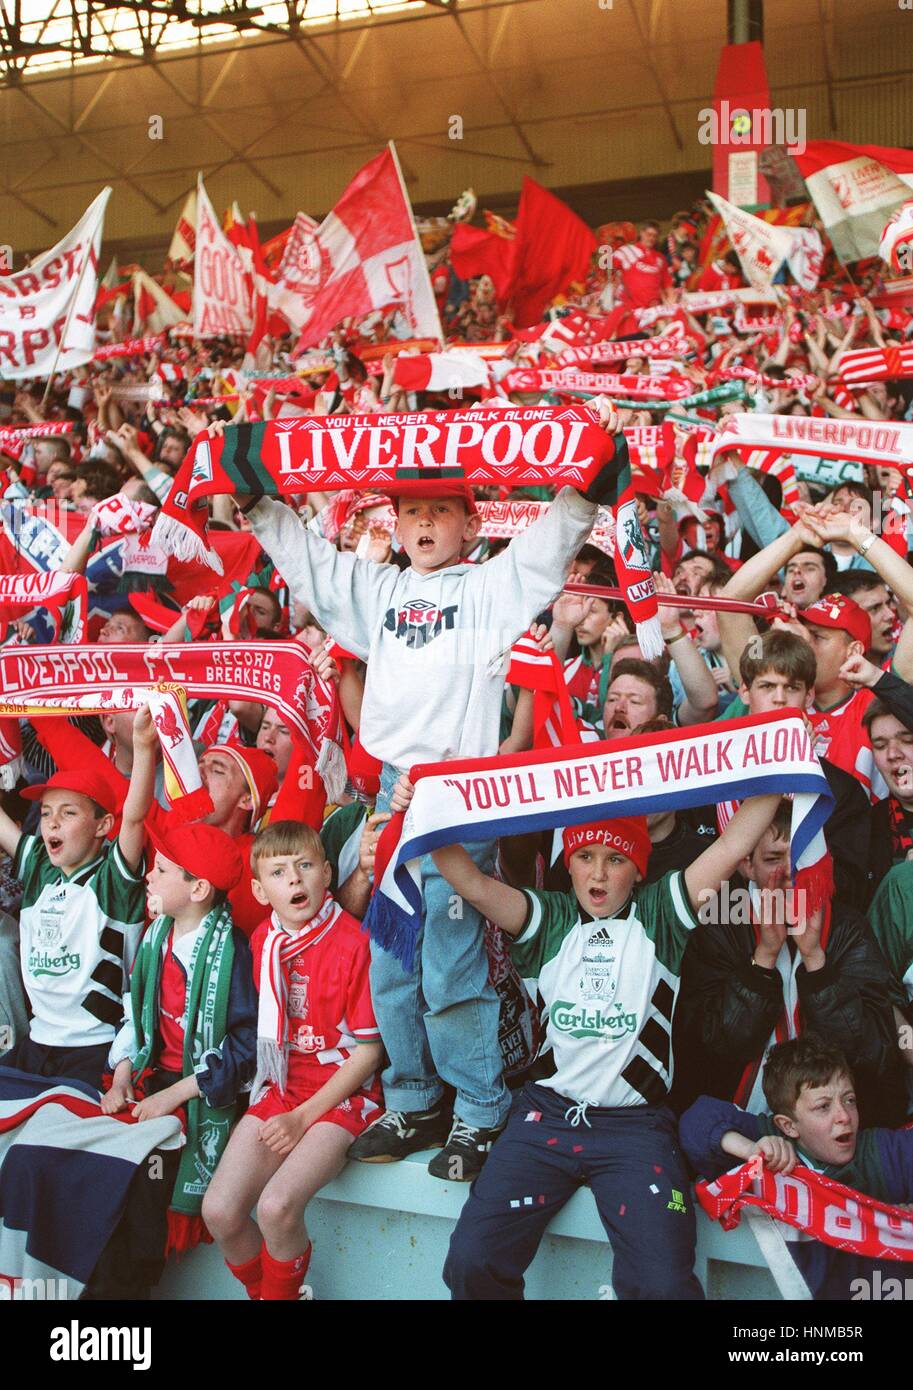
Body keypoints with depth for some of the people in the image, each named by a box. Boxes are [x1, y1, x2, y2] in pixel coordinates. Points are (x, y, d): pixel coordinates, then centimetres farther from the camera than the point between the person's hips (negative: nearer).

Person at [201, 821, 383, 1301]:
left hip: (341, 1095, -5)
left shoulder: (354, 942, -13)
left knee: (276, 1206, -25)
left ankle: (283, 1293, 5)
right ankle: (260, 1290, 18)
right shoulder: (262, 941, 5)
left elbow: (369, 1048, -11)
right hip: (280, 1089, 6)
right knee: (219, 1209, -10)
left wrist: (304, 1116, -13)